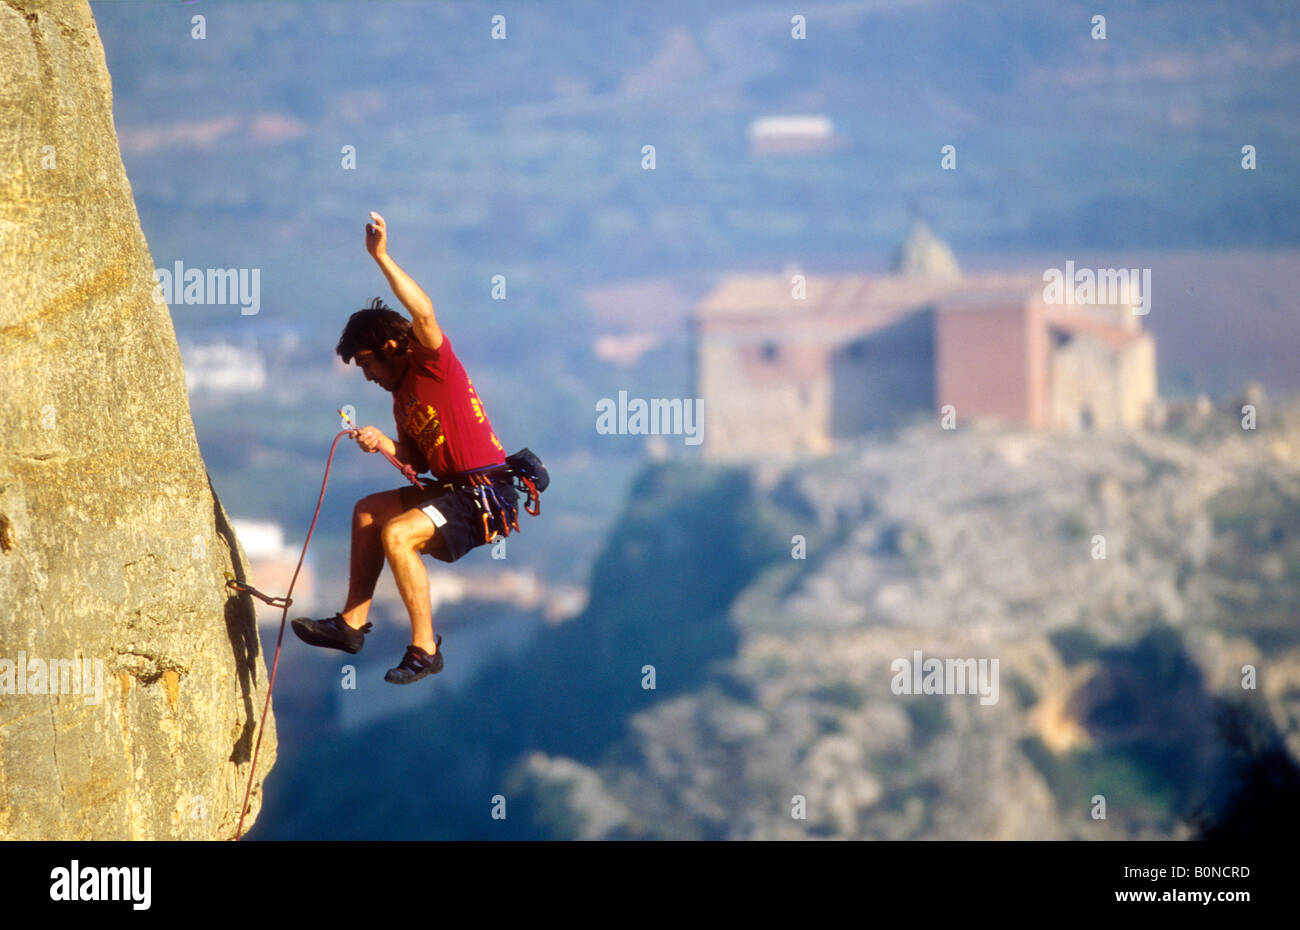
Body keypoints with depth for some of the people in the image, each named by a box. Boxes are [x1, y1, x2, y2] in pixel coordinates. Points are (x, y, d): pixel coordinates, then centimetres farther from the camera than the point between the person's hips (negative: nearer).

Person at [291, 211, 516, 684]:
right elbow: (419, 462, 20)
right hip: (454, 488, 11)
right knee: (368, 511, 20)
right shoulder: (403, 393, 17)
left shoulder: (435, 363, -8)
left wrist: (382, 257, -30)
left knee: (397, 534, -26)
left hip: (487, 494, -11)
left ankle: (424, 649, -18)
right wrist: (385, 445, 0)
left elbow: (424, 313, -29)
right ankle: (353, 622, 20)